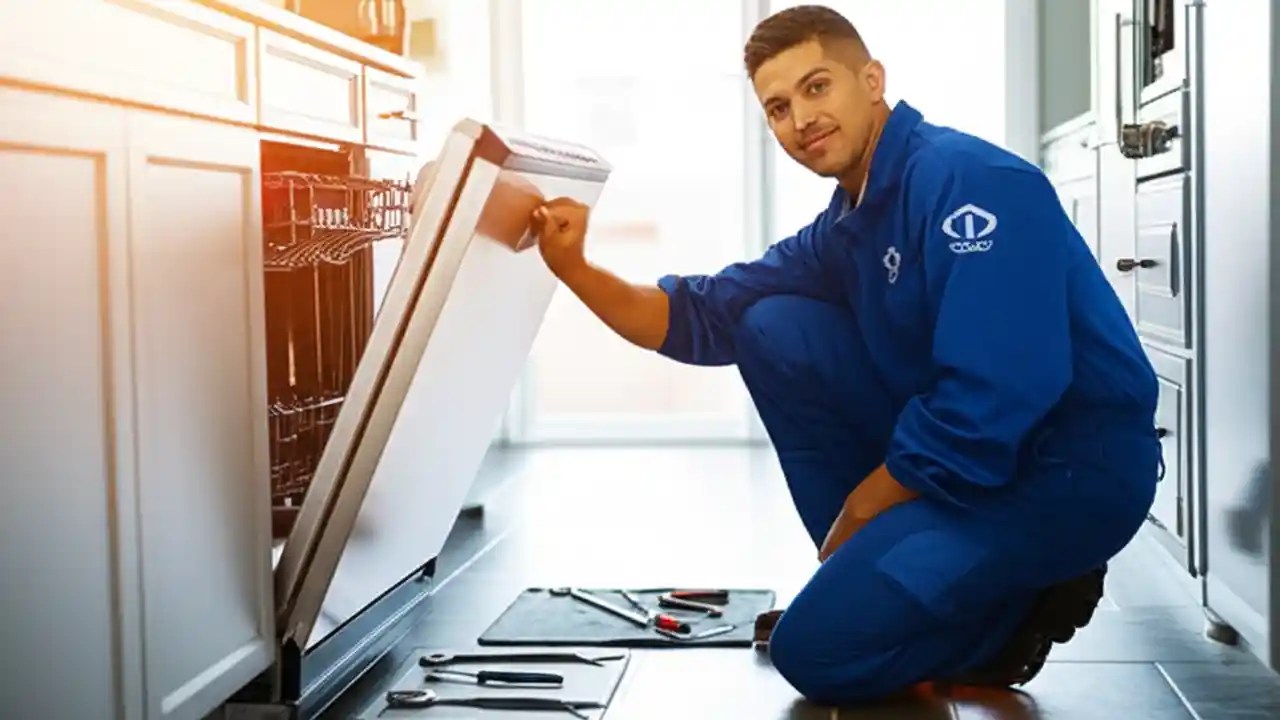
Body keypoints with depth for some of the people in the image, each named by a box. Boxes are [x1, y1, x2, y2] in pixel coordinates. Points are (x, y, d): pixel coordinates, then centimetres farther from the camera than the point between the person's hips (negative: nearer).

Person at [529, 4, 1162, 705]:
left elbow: (983, 409, -25)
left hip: (1075, 467, -9)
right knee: (772, 327, 2)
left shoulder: (969, 181, -18)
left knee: (816, 648, -16)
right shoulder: (842, 231, 10)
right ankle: (870, 567, 6)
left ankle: (1028, 600, 4)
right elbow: (697, 318, 9)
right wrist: (575, 268, -6)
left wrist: (853, 516, -13)